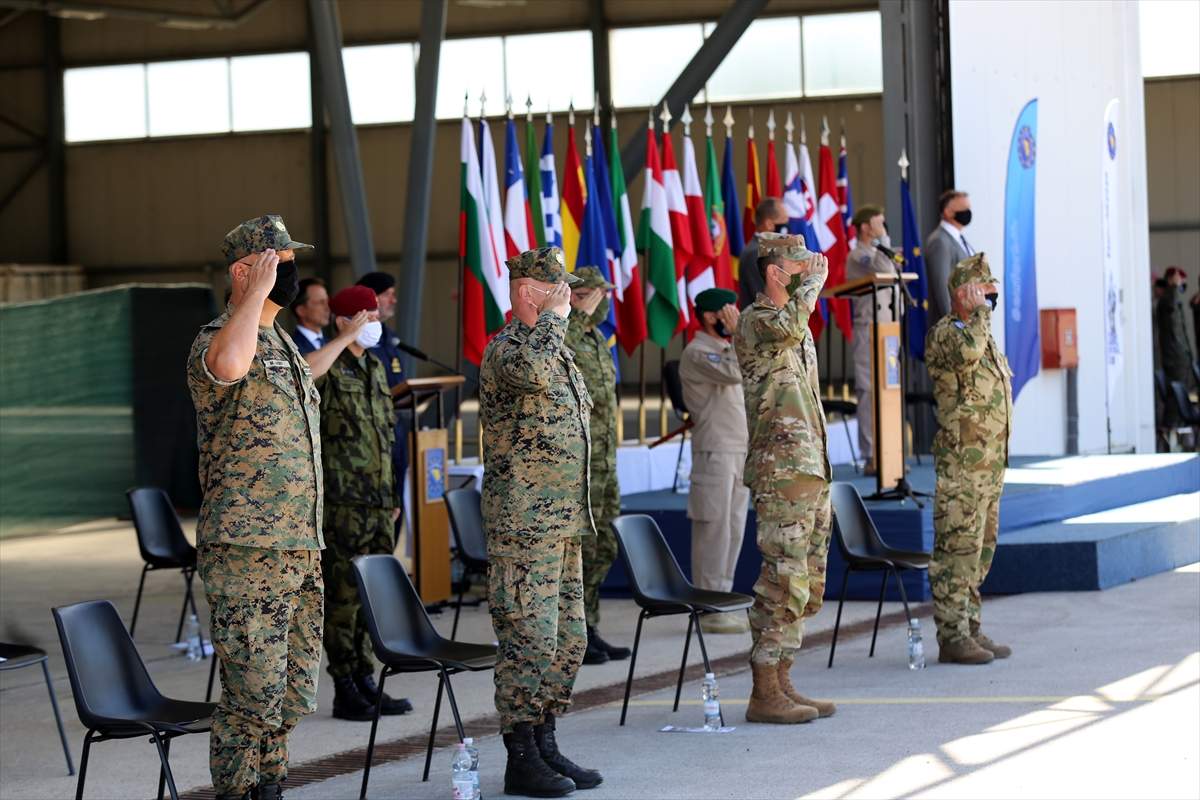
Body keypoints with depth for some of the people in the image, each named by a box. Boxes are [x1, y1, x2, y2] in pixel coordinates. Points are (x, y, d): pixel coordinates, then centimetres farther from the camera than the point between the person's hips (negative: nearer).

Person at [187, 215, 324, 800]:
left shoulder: (283, 344, 18)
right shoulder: (217, 339, -11)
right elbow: (227, 366, -39)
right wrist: (257, 291, -25)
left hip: (301, 551, 9)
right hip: (247, 553, -9)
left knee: (293, 694, 13)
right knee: (253, 697, -7)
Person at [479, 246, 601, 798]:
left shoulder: (557, 350, 18)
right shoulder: (505, 349, -11)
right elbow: (531, 373, -37)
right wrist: (553, 316, -21)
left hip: (564, 523, 9)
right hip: (524, 524, -9)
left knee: (568, 641, 11)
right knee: (529, 641, -7)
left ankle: (545, 747, 19)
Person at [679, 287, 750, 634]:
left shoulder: (726, 350, 18)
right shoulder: (697, 353, -12)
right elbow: (734, 374, -29)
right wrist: (738, 334, -21)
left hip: (739, 452, 9)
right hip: (715, 452, -9)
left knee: (733, 531, 10)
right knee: (713, 531, -6)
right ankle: (709, 610, -3)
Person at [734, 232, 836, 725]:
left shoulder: (800, 330, 20)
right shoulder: (756, 321, -8)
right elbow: (789, 325, -34)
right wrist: (815, 280, -17)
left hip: (812, 471, 10)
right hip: (782, 473, -10)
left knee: (806, 585, 11)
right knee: (784, 582, -11)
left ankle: (782, 684, 16)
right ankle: (764, 695, -8)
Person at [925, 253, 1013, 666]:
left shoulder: (984, 336, 19)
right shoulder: (945, 333, -10)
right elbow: (967, 353, -35)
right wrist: (980, 312, -19)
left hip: (990, 464, 10)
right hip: (962, 461, -10)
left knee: (981, 550, 12)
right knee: (958, 549, -8)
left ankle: (970, 630, 17)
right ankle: (952, 638, -7)